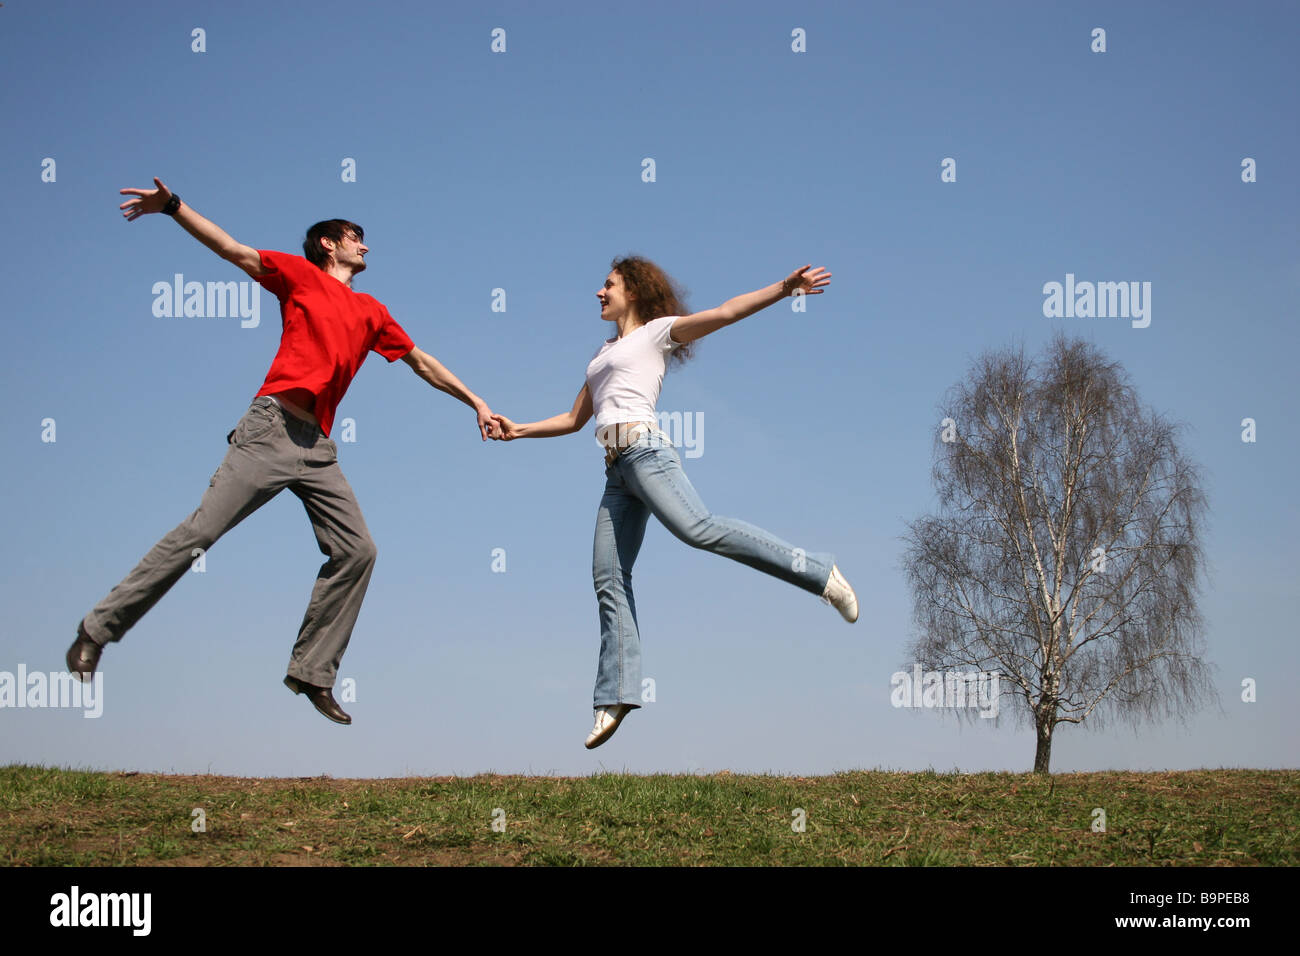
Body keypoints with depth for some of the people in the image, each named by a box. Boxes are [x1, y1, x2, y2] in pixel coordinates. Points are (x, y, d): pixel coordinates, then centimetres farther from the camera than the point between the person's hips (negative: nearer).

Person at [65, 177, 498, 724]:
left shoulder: (371, 313, 23)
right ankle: (96, 632, -4)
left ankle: (312, 672, 6)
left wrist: (475, 402, 35)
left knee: (357, 552, -2)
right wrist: (173, 206, -11)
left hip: (318, 449, 6)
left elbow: (422, 363, 32)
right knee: (200, 531, -12)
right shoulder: (300, 275, 10)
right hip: (272, 429, -6)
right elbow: (232, 249, 1)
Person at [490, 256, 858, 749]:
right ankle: (615, 697, -5)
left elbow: (726, 312, -1)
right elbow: (574, 419, 35)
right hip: (616, 468, 7)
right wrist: (519, 431, 27)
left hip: (645, 450, -7)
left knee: (699, 528, -29)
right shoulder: (604, 353, 32)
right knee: (609, 579, -2)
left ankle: (818, 572, -26)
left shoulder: (658, 330, 11)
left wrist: (783, 288, -13)